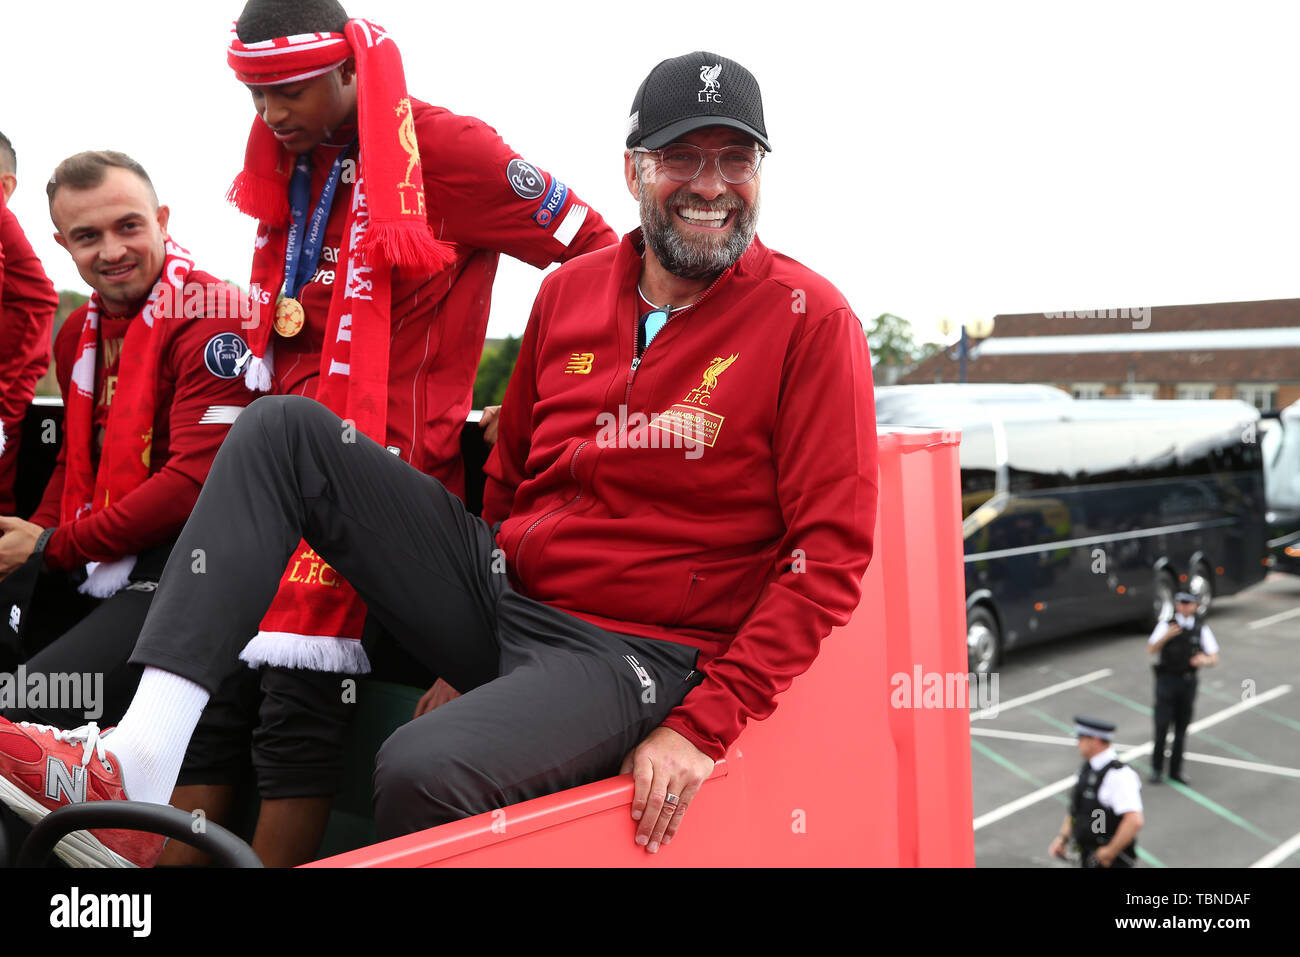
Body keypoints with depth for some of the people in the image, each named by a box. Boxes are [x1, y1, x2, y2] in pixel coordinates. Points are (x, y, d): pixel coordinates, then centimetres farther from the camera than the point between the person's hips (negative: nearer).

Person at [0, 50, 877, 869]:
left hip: (629, 653, -6)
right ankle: (141, 766, -15)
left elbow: (832, 551, -12)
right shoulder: (570, 290, 8)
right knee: (285, 429, -4)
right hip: (499, 589, 6)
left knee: (425, 769, -34)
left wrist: (702, 726, -17)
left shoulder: (809, 323, -9)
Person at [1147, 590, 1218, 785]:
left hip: (1188, 681, 2)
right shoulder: (1167, 626, 0)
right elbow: (1151, 650, -10)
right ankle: (1157, 769, 5)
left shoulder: (1201, 629, 5)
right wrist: (1166, 637, -26)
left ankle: (1176, 770, 17)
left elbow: (1214, 658, 4)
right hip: (1167, 680, -2)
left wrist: (1205, 660, -19)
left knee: (1182, 729, 7)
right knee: (1162, 726, -7)